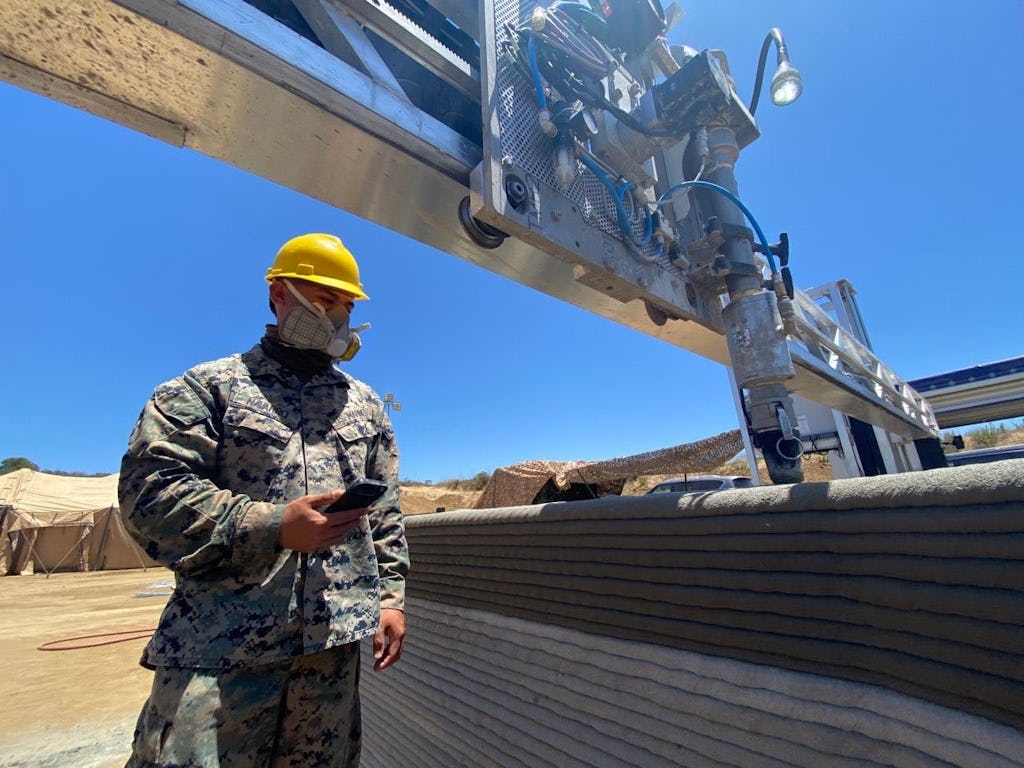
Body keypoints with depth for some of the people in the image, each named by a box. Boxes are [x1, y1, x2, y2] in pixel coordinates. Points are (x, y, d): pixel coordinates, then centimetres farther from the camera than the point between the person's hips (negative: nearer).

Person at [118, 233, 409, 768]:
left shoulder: (366, 403, 13)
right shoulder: (210, 387, 2)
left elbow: (384, 512, 12)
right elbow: (149, 491, -8)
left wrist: (391, 595, 6)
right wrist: (272, 526, -17)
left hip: (336, 641, 4)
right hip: (221, 643, -3)